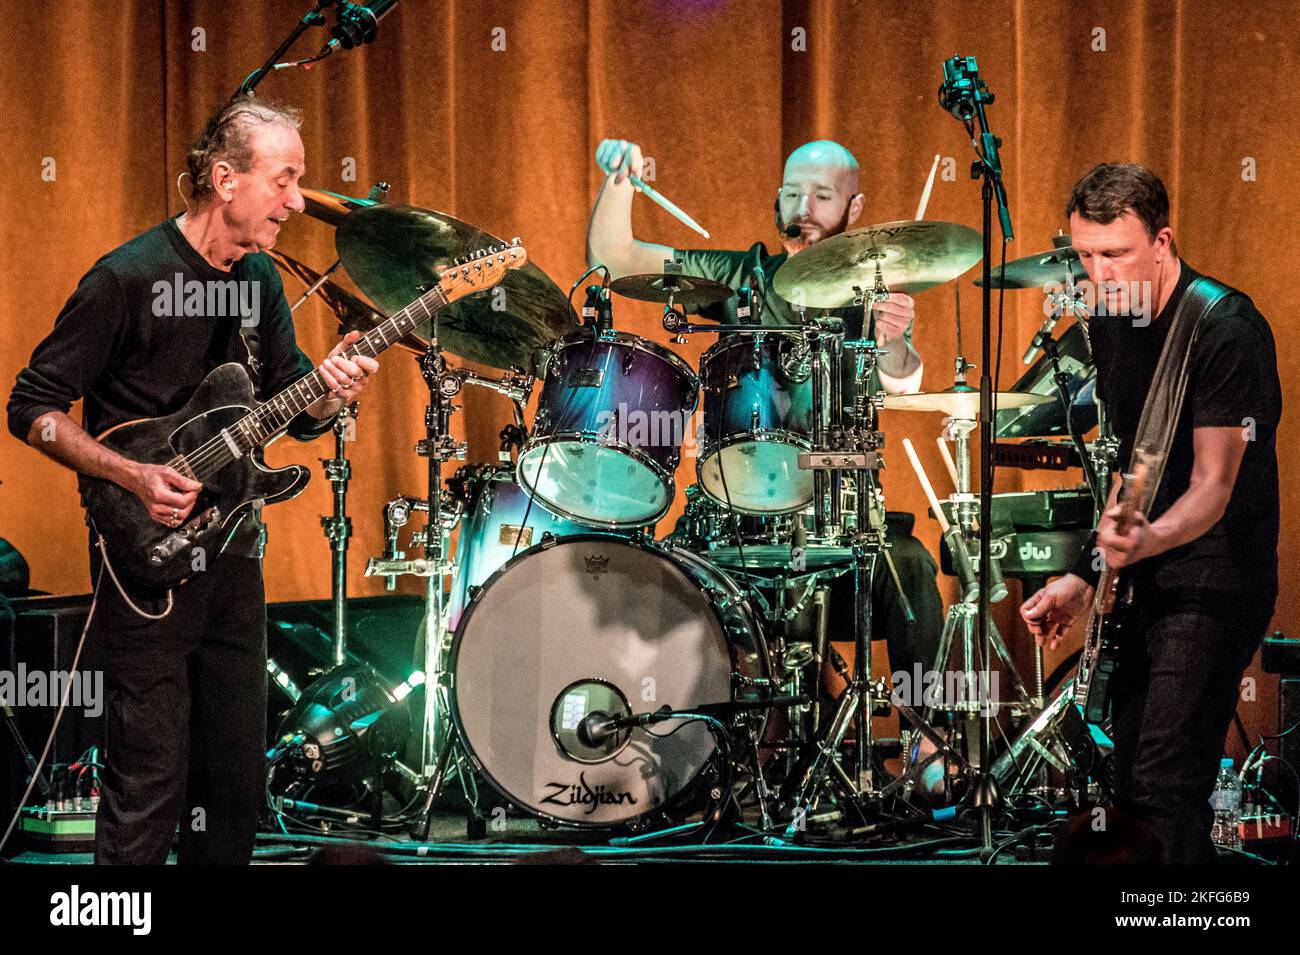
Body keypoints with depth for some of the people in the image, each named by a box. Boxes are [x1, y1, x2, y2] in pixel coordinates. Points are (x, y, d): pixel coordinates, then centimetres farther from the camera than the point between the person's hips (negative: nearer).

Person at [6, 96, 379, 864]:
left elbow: (293, 409, 14)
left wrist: (332, 393, -9)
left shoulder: (259, 279, 7)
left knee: (238, 775, 12)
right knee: (151, 783, -6)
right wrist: (132, 475, -22)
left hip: (232, 547, 7)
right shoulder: (130, 279, -14)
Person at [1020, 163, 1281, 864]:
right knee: (1127, 786, 13)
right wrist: (1087, 575, 6)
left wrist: (1147, 540, -41)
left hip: (1216, 576, -9)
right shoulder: (1110, 325, 6)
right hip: (1145, 578, 9)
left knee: (1163, 787, -18)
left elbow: (1213, 485, -21)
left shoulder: (1225, 330, -19)